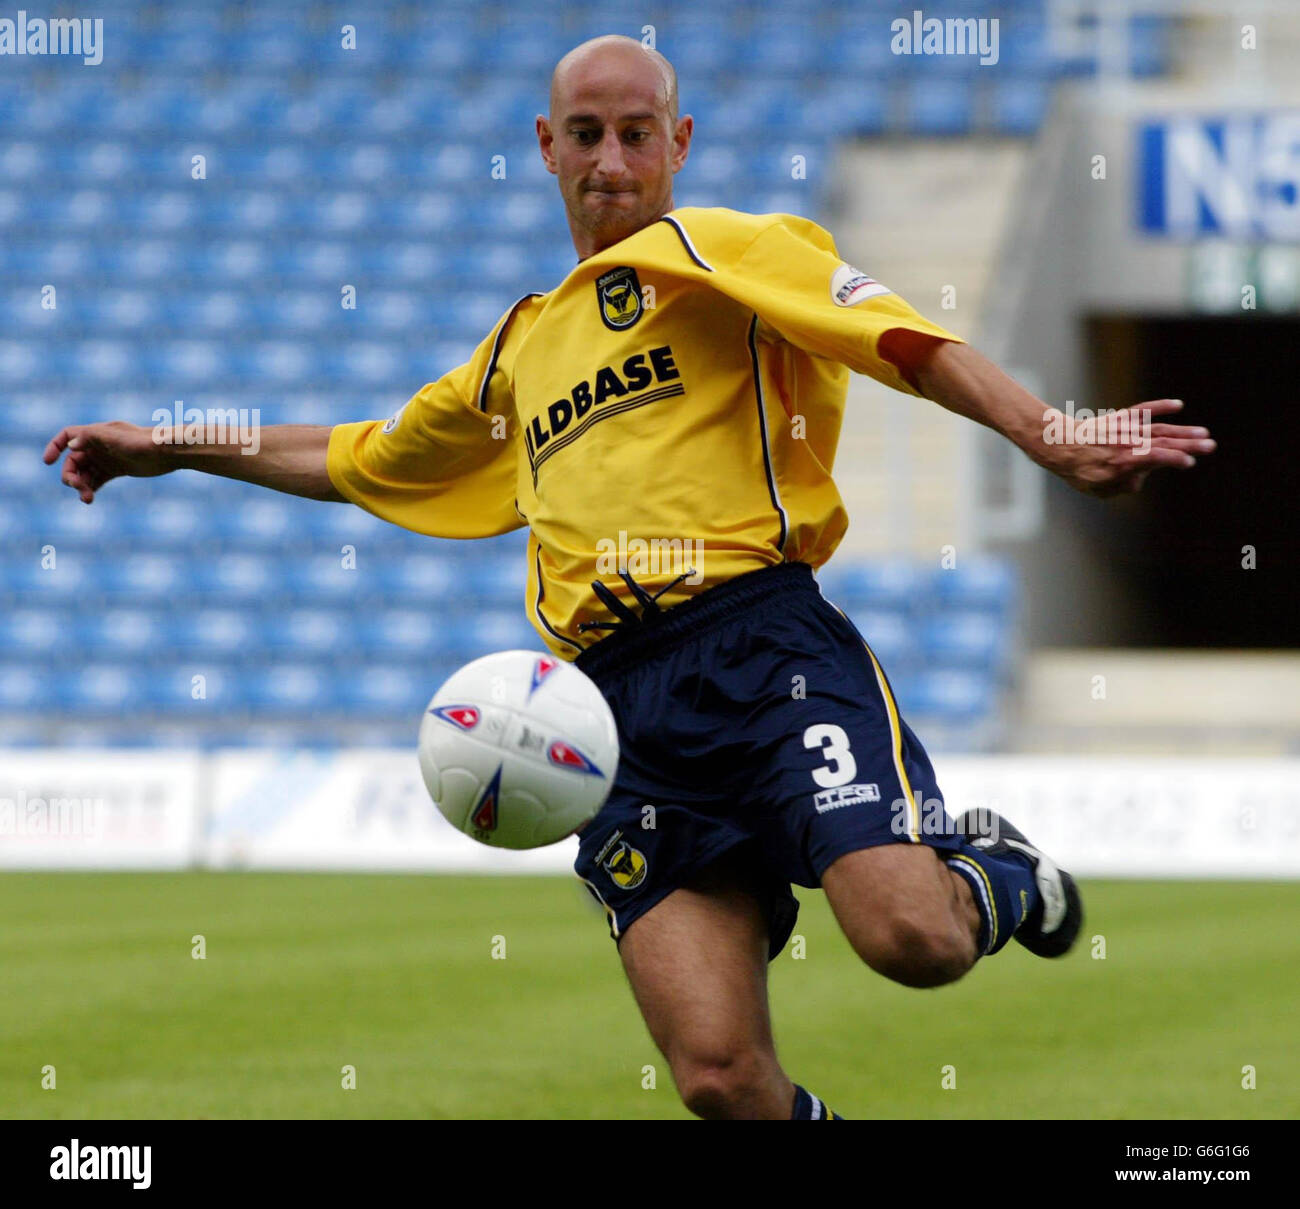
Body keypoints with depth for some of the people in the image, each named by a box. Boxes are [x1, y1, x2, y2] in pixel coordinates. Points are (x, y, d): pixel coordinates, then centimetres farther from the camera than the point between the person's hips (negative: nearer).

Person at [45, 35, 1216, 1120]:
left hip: (760, 641, -4)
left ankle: (992, 876, 10)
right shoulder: (521, 346, 29)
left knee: (908, 936, -27)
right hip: (621, 706, 4)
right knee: (719, 1074, -14)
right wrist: (166, 449, 44)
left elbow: (904, 341, -6)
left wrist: (1051, 438, -22)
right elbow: (360, 462, 45)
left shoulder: (708, 250, 9)